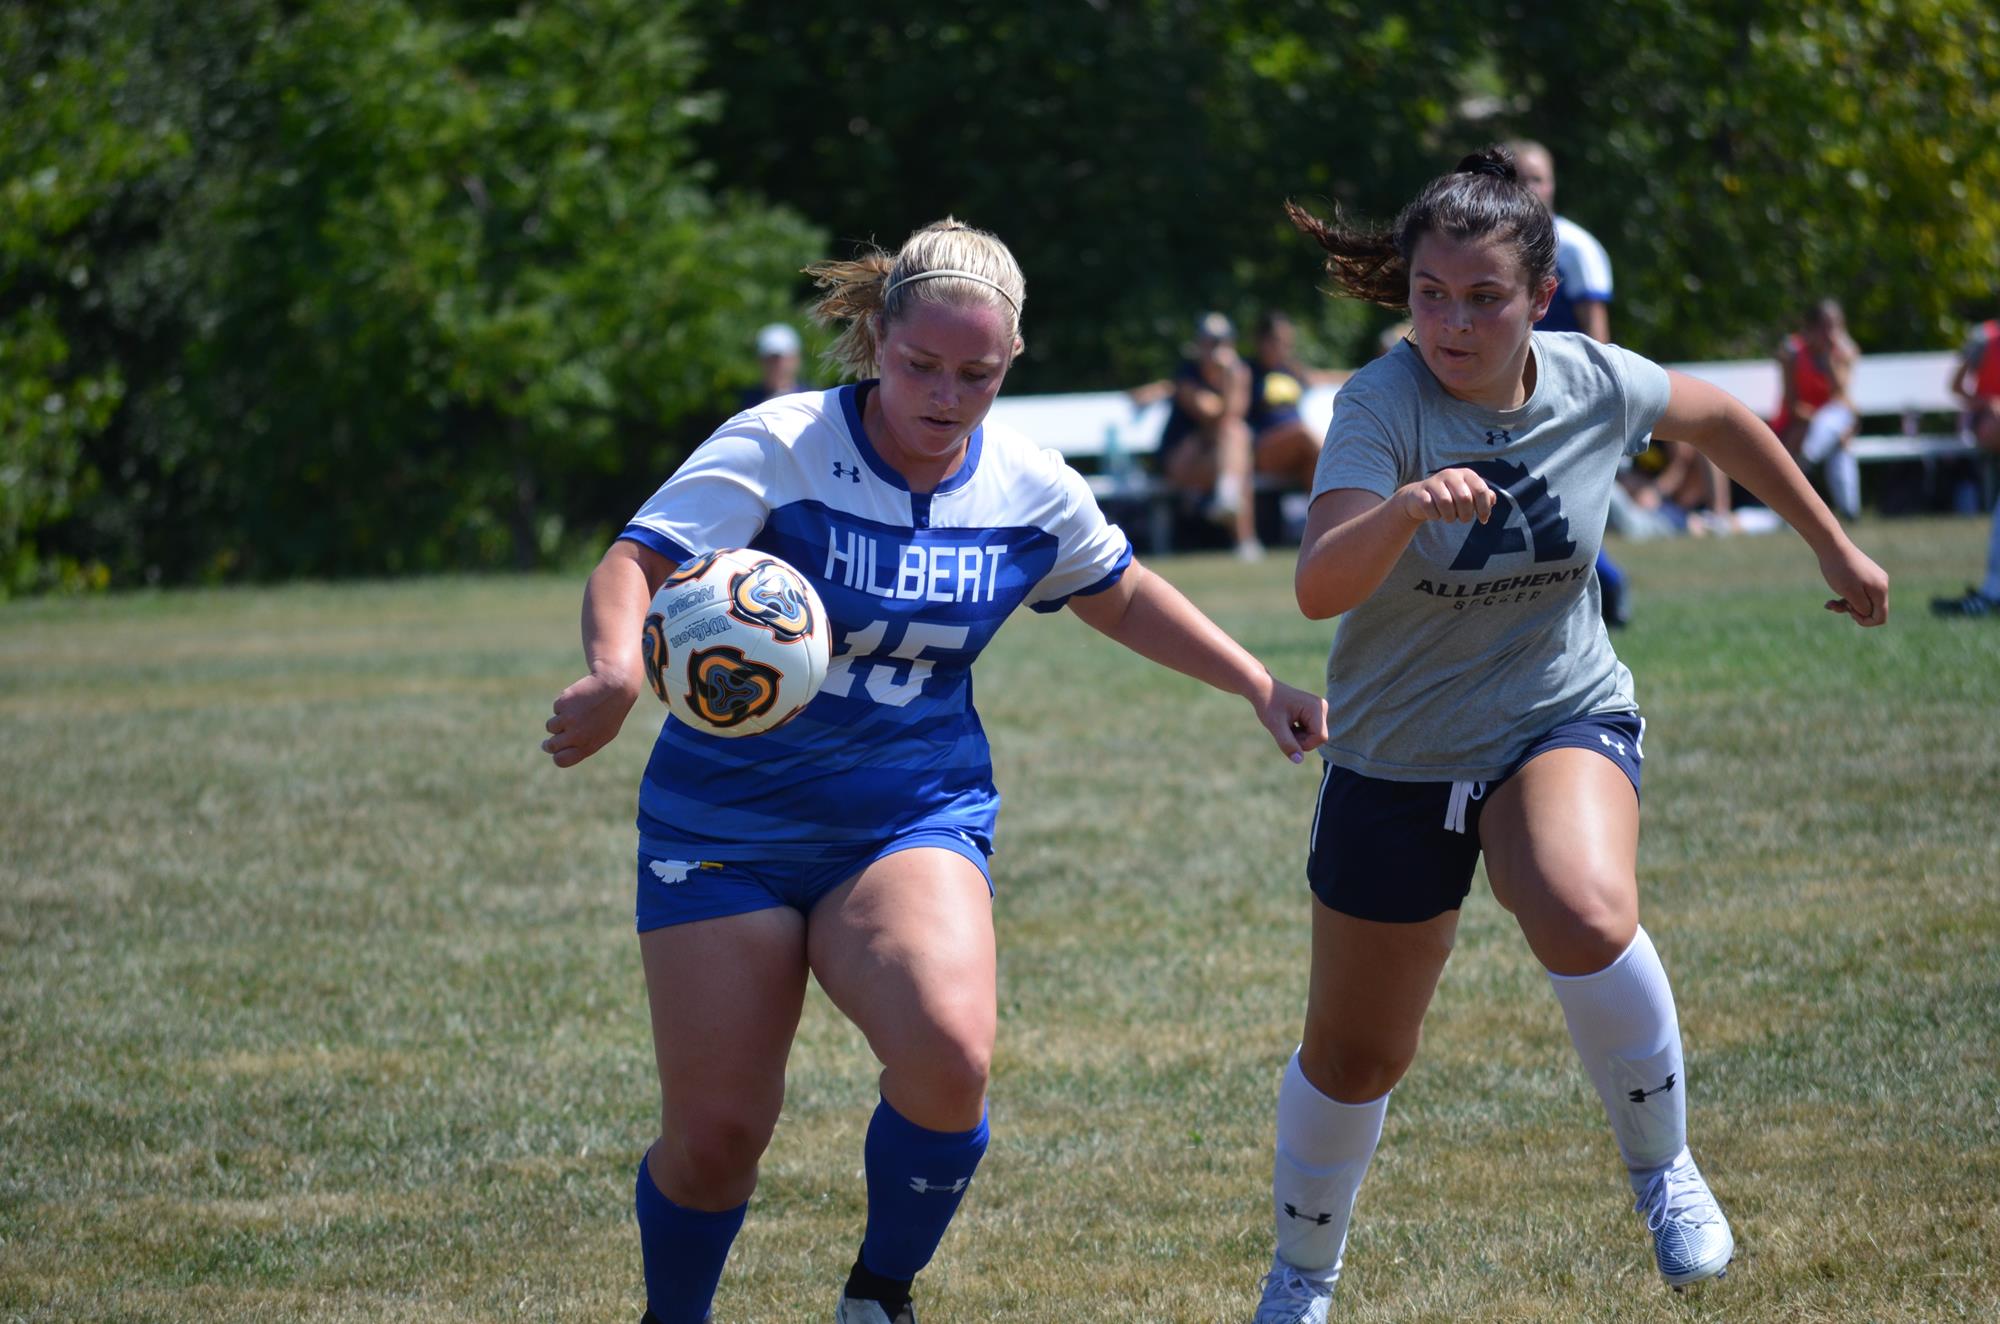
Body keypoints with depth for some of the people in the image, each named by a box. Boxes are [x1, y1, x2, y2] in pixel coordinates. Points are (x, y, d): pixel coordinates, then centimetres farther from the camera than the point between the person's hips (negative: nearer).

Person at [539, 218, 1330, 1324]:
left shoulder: (1032, 490, 0)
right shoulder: (780, 449, -13)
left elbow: (1123, 599, 20)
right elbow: (634, 564, -22)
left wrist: (1259, 686, 14)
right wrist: (615, 670, -43)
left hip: (917, 814, 2)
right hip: (726, 821, -2)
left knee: (949, 1059, -26)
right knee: (715, 1130, -5)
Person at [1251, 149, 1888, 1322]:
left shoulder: (1596, 384, -11)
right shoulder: (1384, 403, -21)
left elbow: (1720, 419, 12)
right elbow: (1319, 588, -36)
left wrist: (1837, 548, 20)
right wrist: (1404, 509, -55)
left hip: (1564, 720, 0)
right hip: (1397, 760, 0)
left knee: (1588, 916, -34)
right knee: (1355, 1055, 12)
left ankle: (1664, 1169, -9)